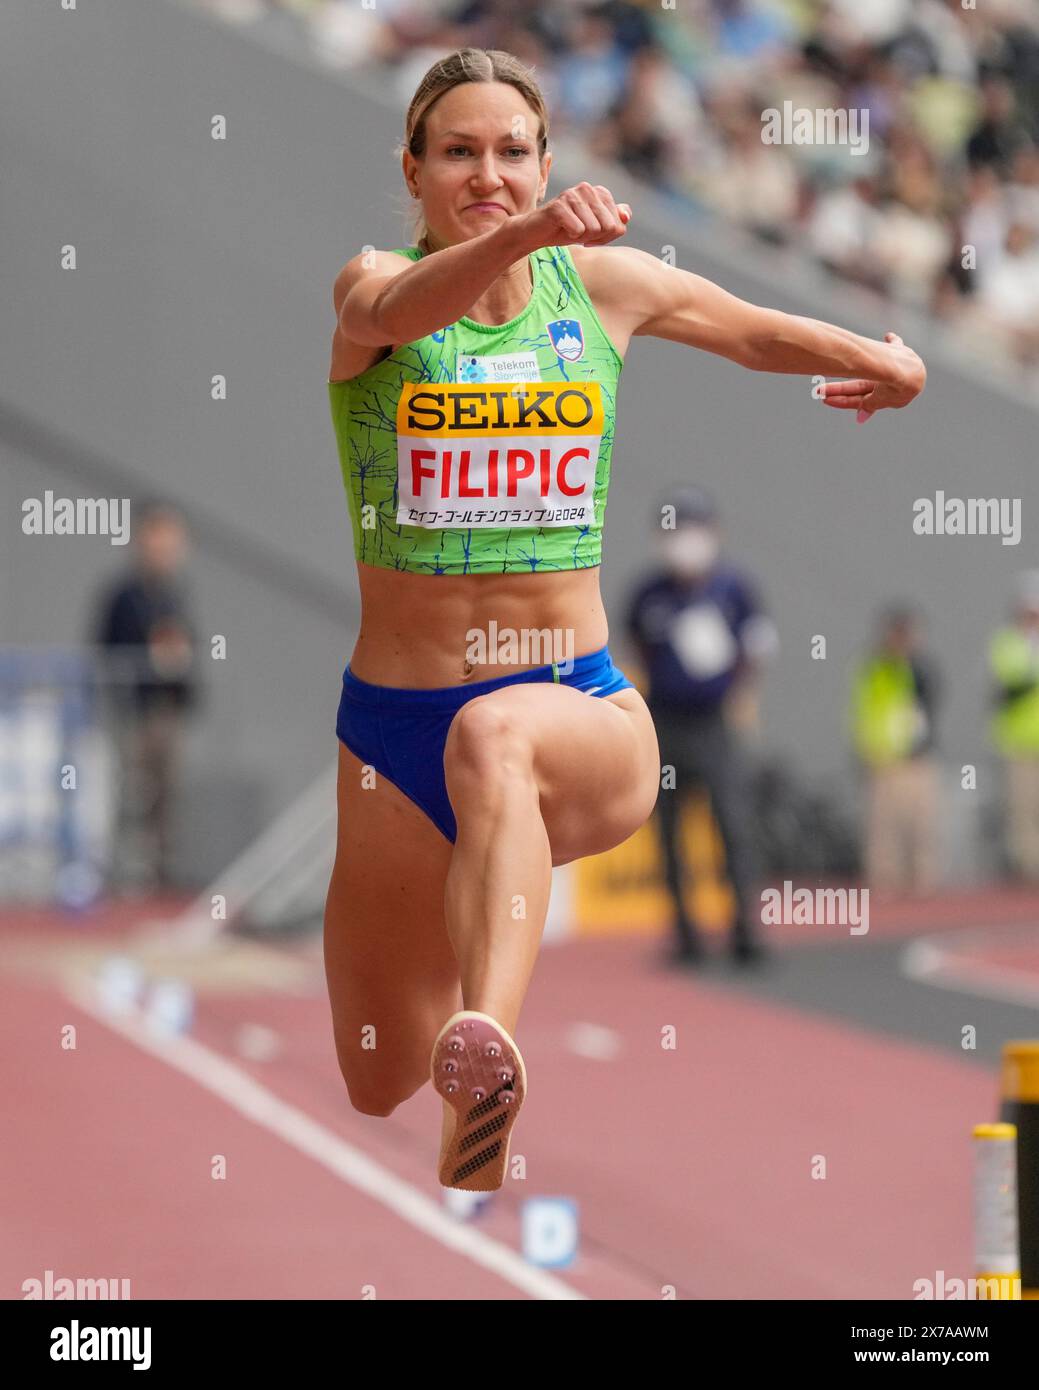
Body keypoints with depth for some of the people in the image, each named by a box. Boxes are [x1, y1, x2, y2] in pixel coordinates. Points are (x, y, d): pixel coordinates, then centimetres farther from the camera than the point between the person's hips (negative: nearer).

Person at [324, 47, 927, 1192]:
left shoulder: (607, 286, 6)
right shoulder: (371, 288, -3)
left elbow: (753, 331, 25)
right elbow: (400, 308, -29)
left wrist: (877, 355, 4)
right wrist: (526, 235, -49)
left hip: (581, 712, -1)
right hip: (393, 736, 1)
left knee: (493, 737, -40)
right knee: (381, 1092, 8)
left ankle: (489, 1044, -62)